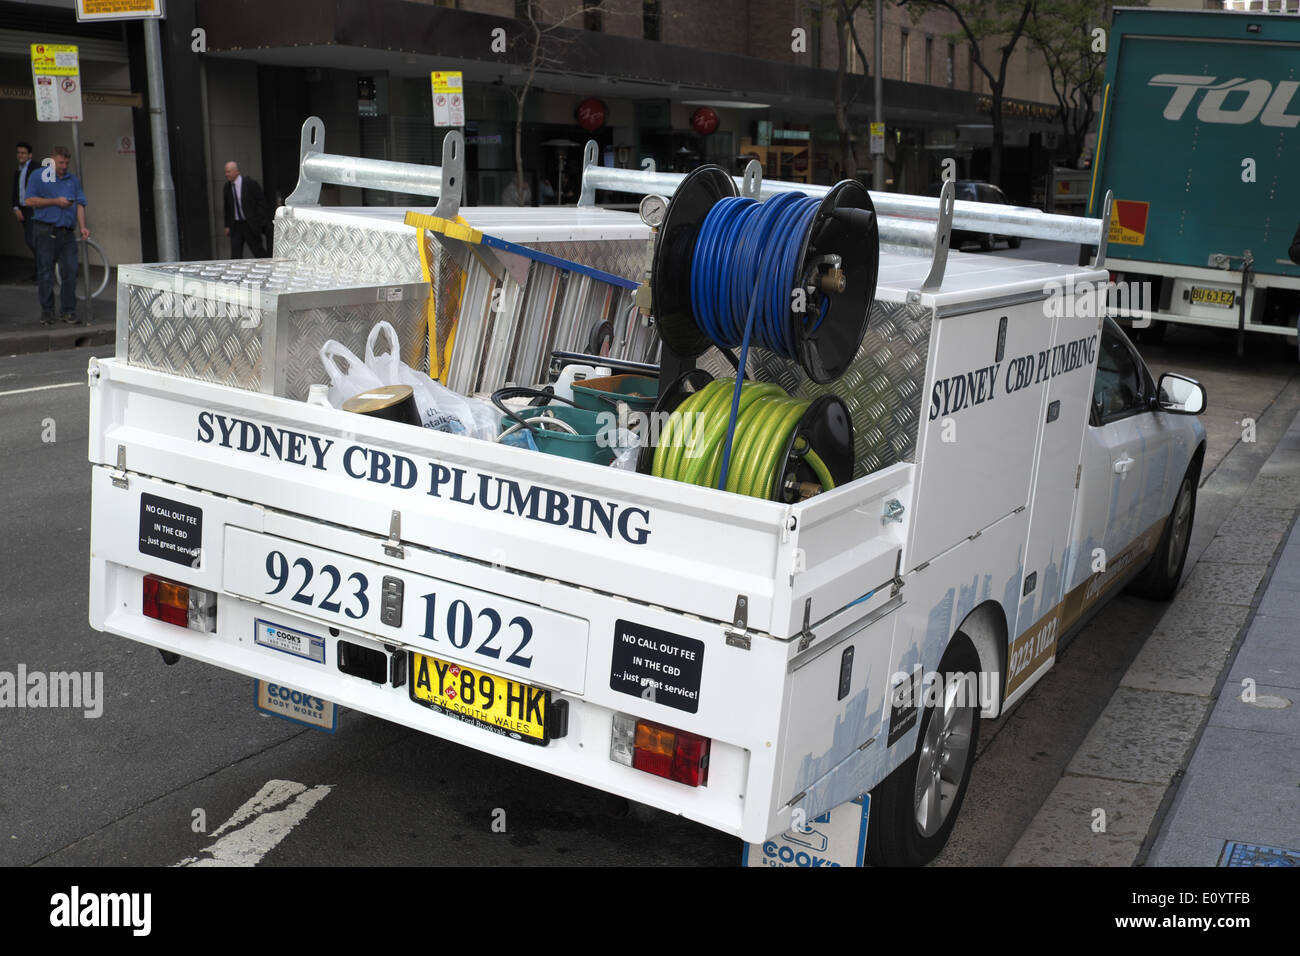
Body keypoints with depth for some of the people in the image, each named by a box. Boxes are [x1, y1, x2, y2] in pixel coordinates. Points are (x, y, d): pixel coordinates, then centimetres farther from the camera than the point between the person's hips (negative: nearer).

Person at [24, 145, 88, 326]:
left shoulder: (73, 180, 15)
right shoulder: (39, 177, 4)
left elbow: (80, 204, 9)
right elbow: (30, 201, -4)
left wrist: (82, 226, -5)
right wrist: (55, 201, -11)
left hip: (67, 232, 3)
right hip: (46, 231, -3)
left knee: (70, 271, -2)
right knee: (45, 272, 1)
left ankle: (69, 310, 5)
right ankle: (47, 310, 9)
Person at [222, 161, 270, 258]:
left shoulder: (250, 183, -9)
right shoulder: (227, 186, 7)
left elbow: (261, 201, -7)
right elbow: (227, 207, 15)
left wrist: (259, 221, -14)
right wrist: (227, 225, 9)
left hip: (250, 225, -4)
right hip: (235, 225, 5)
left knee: (258, 252, 2)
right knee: (235, 254, -2)